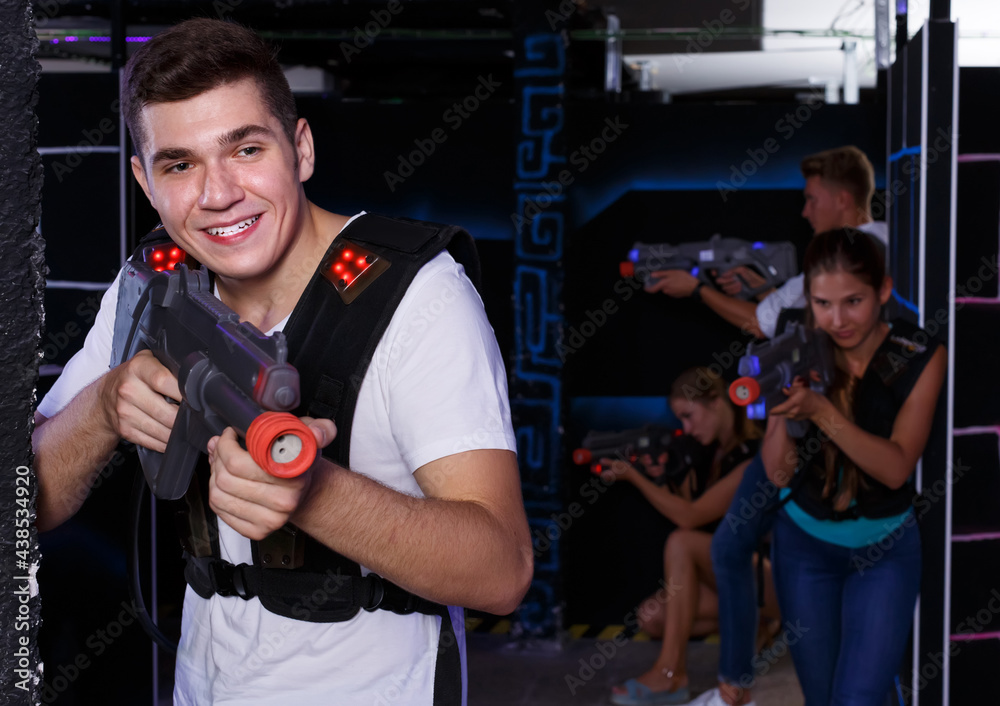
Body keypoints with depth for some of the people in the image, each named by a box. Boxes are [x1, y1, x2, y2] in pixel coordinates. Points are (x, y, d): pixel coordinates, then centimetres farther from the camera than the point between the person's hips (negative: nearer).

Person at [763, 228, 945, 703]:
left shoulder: (920, 357, -15)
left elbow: (896, 468, -23)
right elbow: (778, 473, -16)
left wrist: (820, 410, -36)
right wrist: (783, 412, -35)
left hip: (885, 549, -1)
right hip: (804, 543, 2)